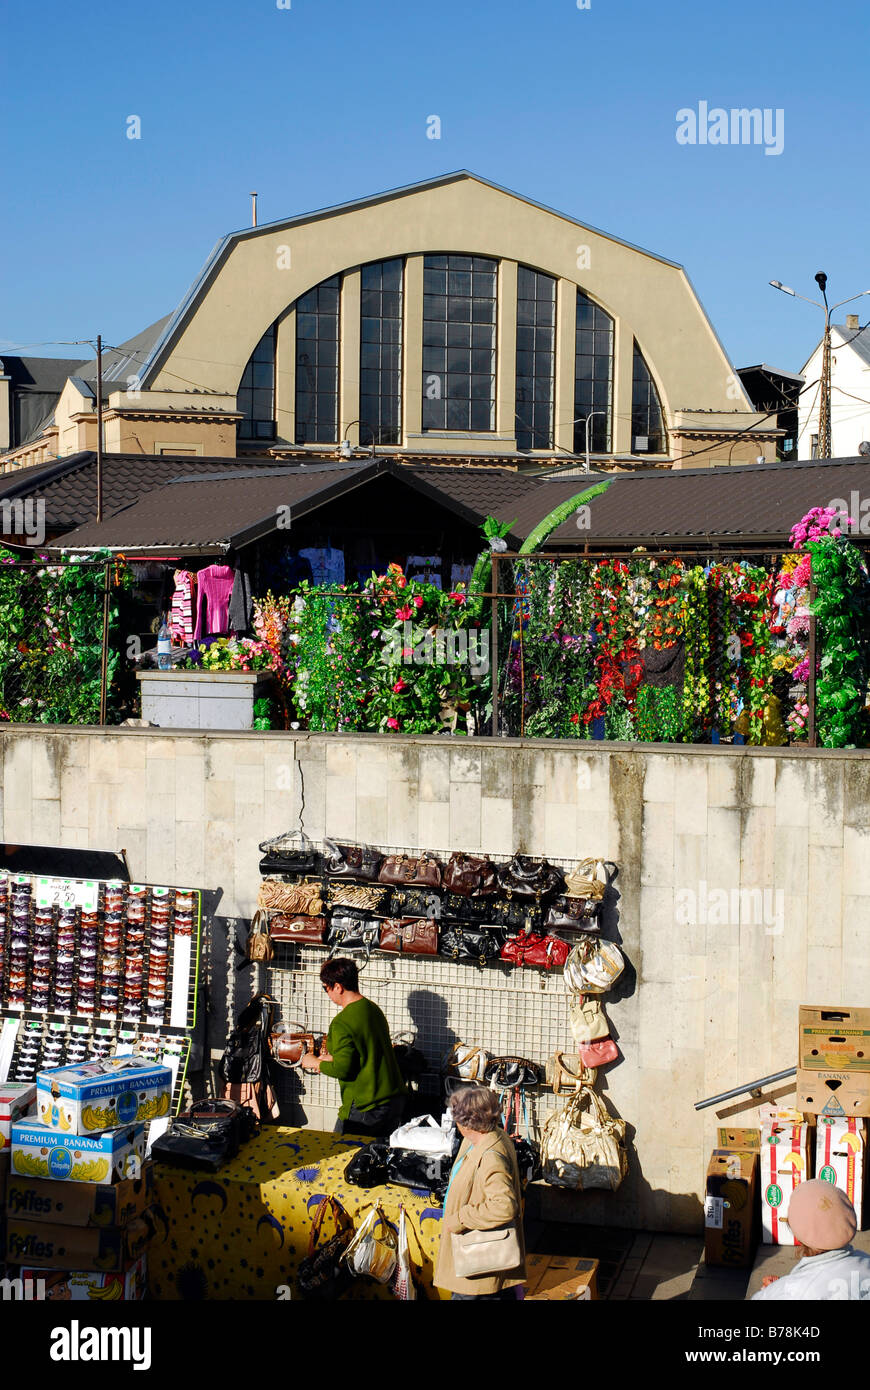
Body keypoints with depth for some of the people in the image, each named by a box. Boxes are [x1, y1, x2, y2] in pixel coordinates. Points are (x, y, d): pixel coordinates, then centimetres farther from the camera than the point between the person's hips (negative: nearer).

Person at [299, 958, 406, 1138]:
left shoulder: (342, 1023, -17)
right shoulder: (374, 1009, 9)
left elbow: (342, 1069, -19)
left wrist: (315, 1063, -1)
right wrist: (332, 1059, 24)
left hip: (365, 1108, -8)